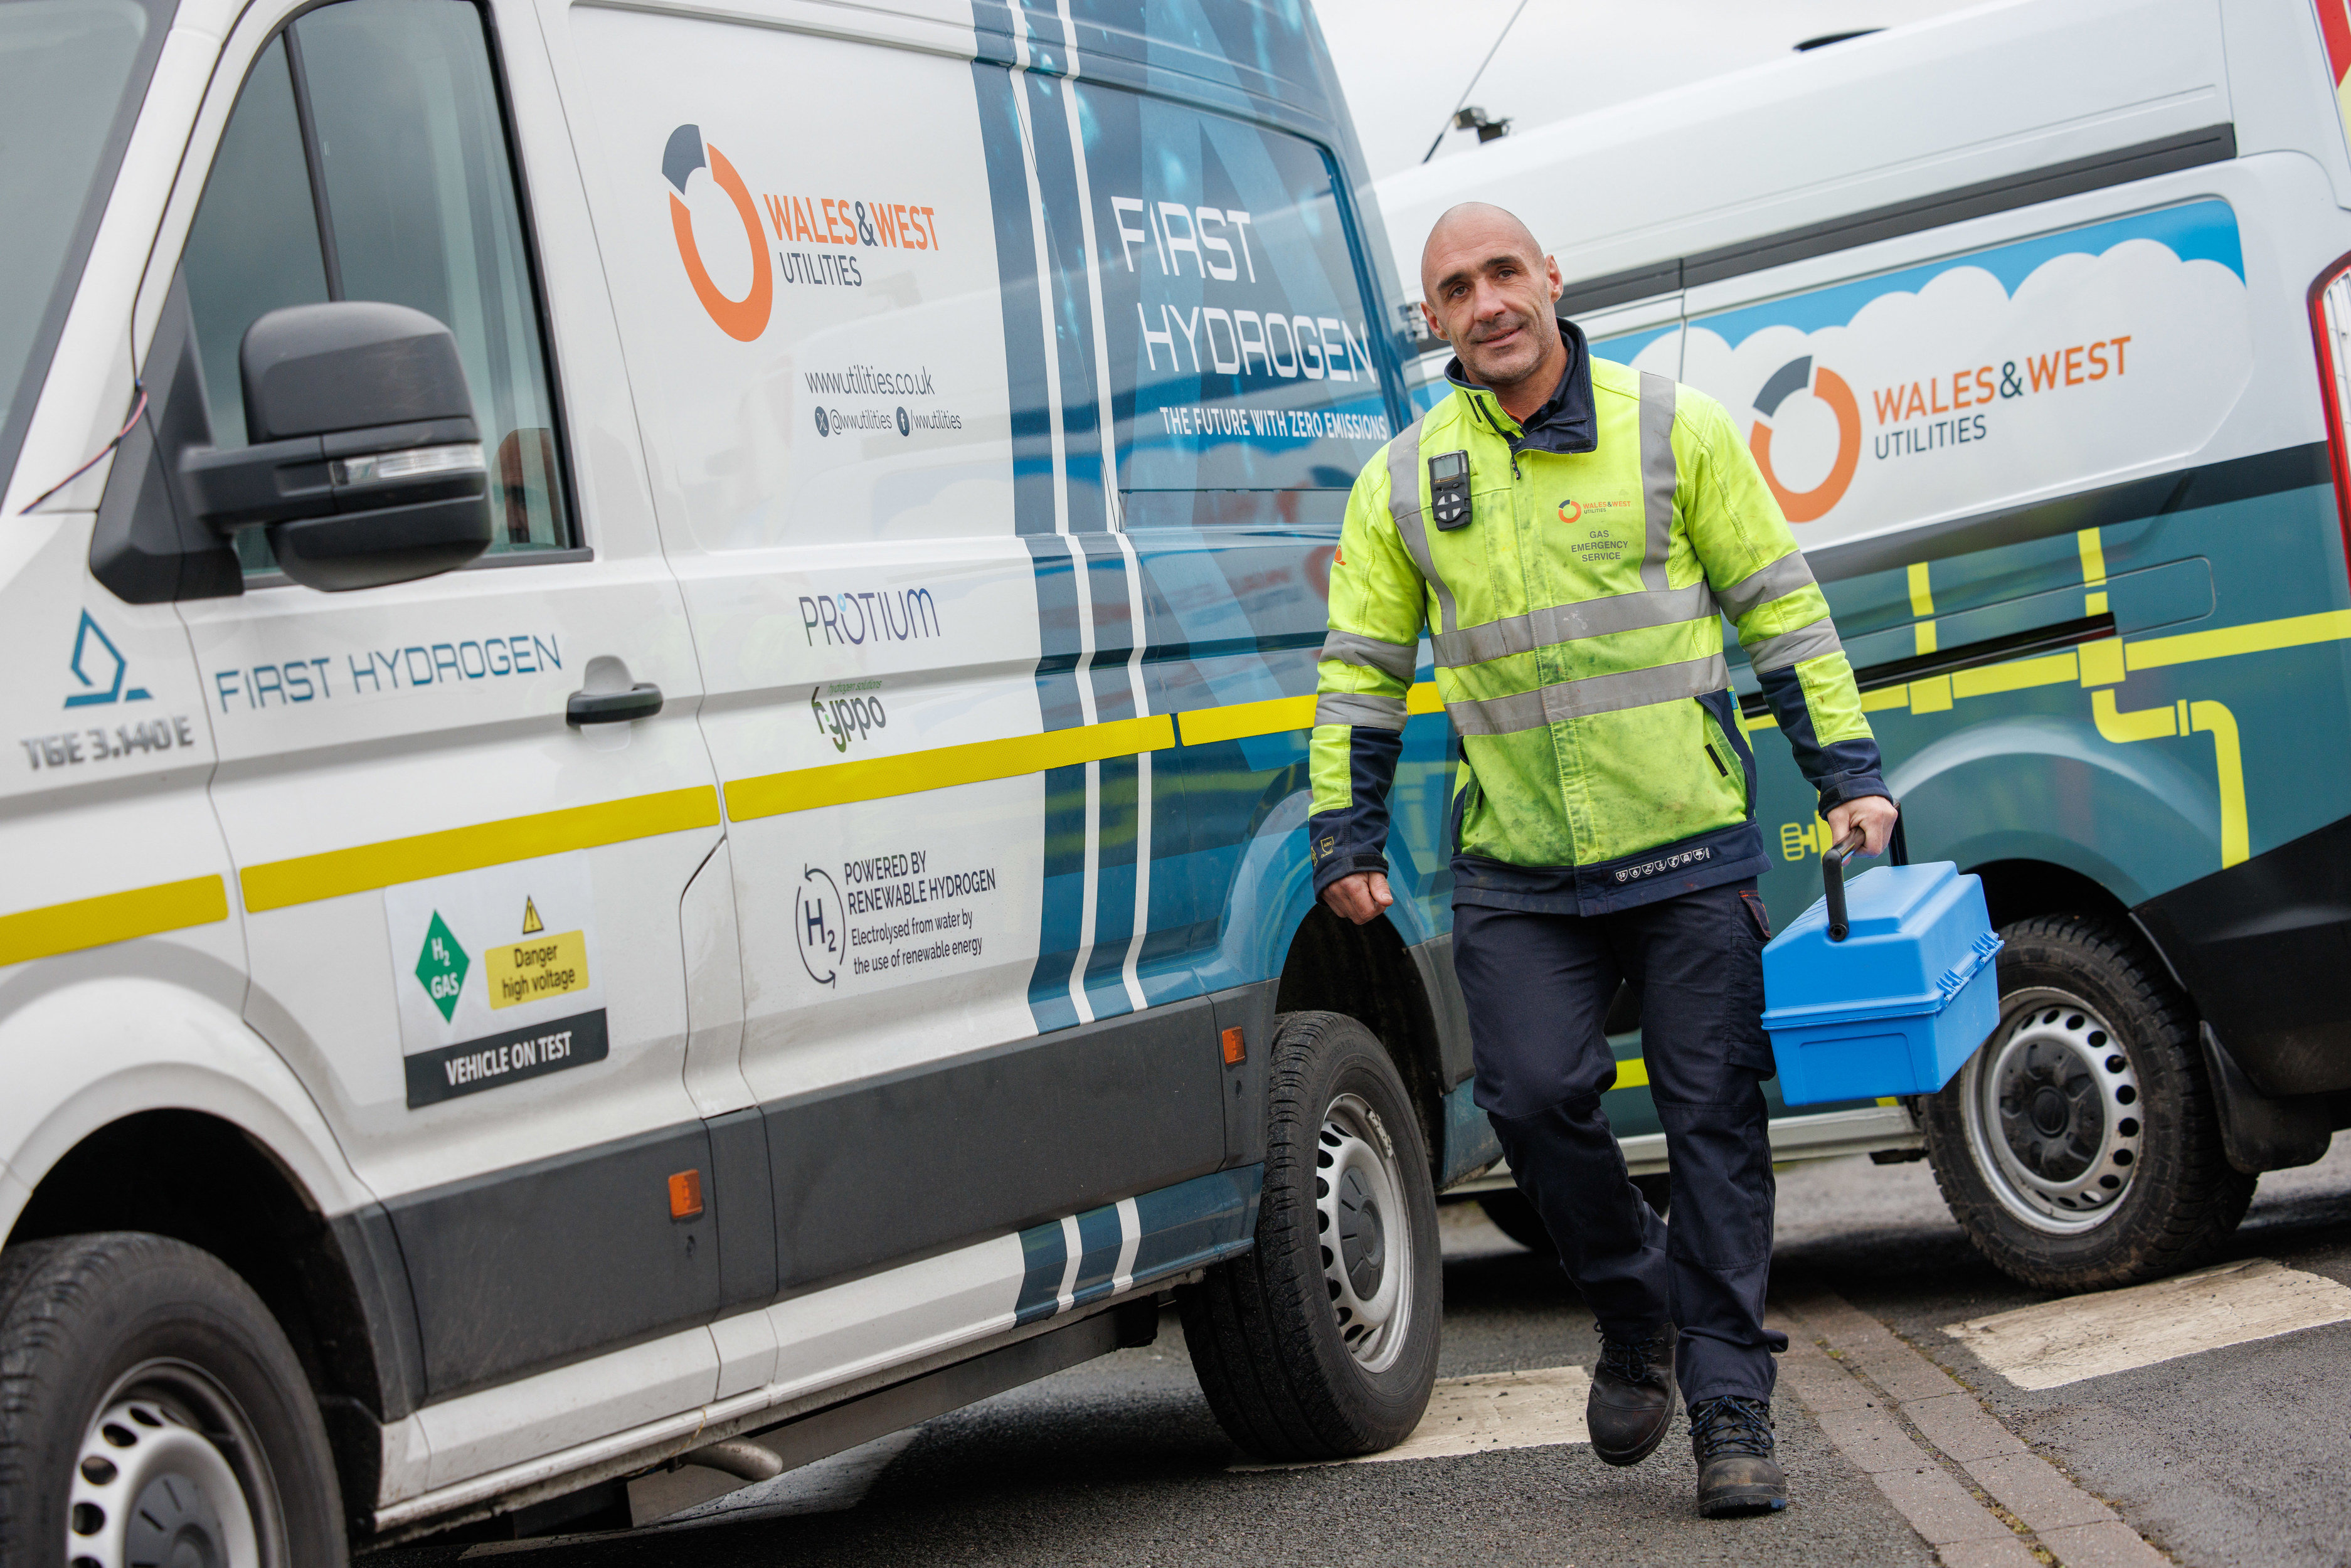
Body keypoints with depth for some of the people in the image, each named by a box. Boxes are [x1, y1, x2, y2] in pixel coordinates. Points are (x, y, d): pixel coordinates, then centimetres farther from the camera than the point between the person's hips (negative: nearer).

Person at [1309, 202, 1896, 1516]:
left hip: (1692, 847, -1)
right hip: (1517, 868, 2)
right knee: (1535, 1095, -11)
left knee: (1714, 1117, -1)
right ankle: (1637, 1319, 16)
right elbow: (1361, 673, 13)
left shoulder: (1674, 427, 2)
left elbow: (1781, 607, 5)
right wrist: (1347, 838, 8)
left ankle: (1729, 1406, 8)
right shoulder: (1404, 481, 7)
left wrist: (1848, 771, 1)